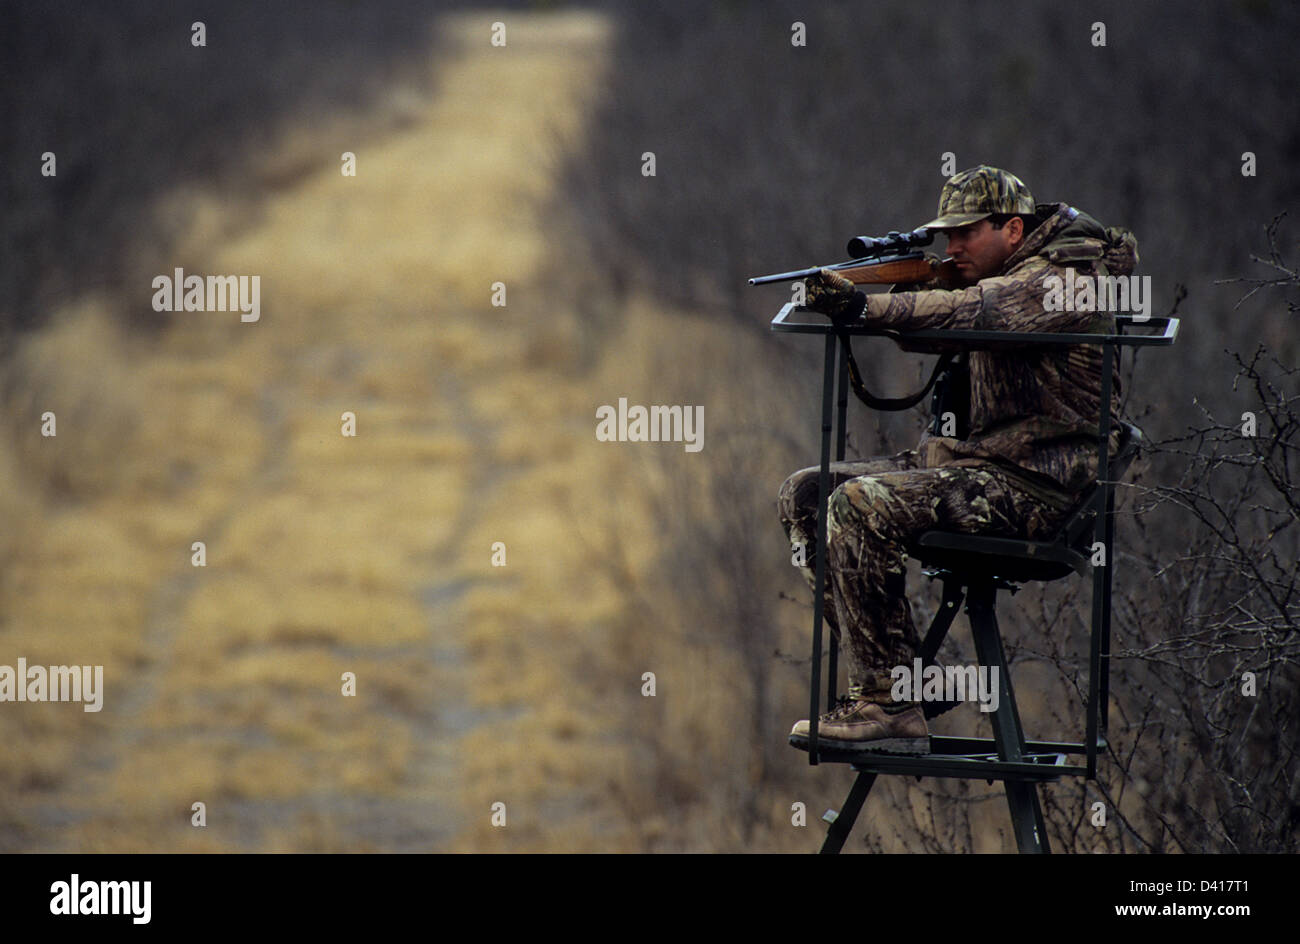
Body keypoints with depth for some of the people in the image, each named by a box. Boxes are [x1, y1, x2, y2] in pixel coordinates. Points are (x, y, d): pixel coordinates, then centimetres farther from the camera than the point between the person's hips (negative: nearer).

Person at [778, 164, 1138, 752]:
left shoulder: (1060, 281, -13)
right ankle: (906, 673, -3)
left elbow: (976, 311, -31)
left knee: (859, 505, -28)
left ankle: (889, 706, -27)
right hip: (961, 463, 11)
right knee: (804, 494, 4)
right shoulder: (1001, 277, 18)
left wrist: (865, 306, -37)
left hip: (1029, 487, -11)